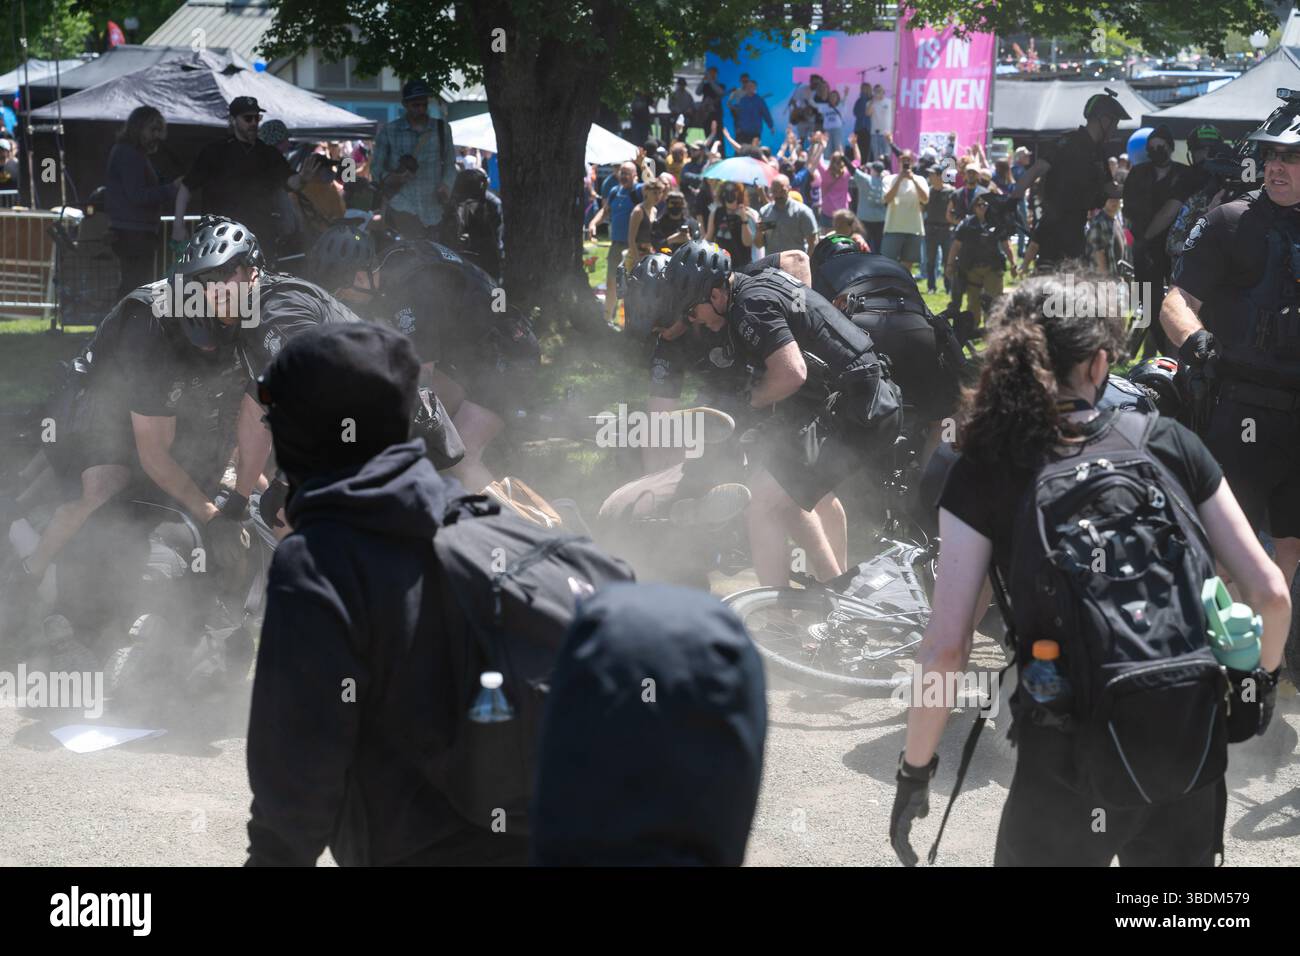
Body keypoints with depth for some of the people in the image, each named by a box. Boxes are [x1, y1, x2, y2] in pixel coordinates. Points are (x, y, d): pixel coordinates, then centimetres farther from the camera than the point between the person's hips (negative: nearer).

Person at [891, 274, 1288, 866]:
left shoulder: (983, 472, -2)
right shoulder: (1170, 442, 4)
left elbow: (945, 648, -8)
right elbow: (1272, 594, 4)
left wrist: (915, 768, 4)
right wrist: (1260, 678, 22)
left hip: (1069, 762, -2)